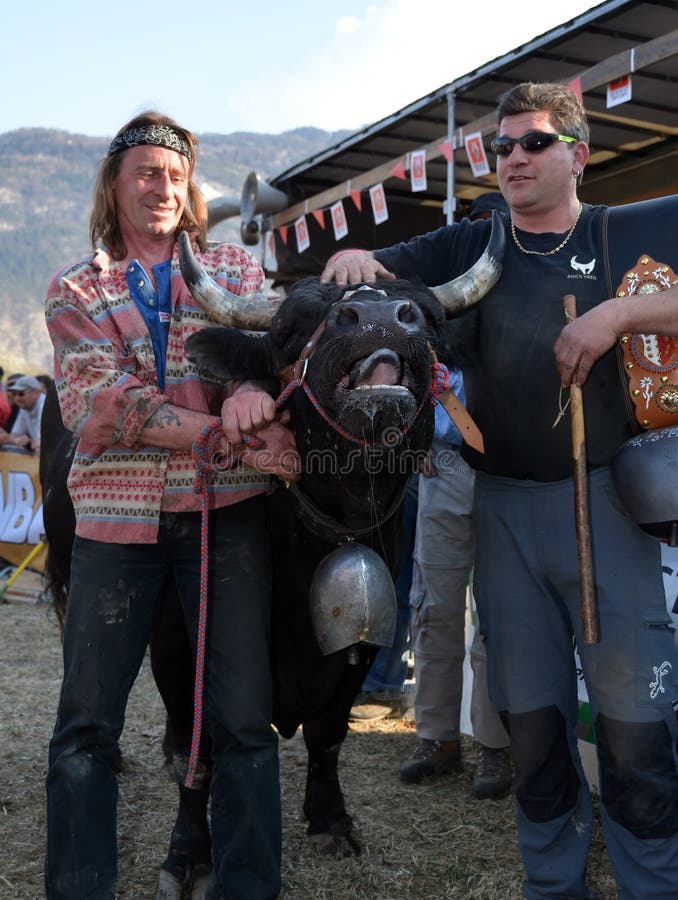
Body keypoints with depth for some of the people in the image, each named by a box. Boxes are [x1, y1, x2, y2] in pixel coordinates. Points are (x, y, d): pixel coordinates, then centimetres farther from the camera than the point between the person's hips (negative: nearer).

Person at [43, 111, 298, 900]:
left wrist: (254, 386, -28)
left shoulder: (237, 269, 13)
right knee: (86, 721, 5)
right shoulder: (74, 291, 9)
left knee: (243, 715, 3)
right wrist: (230, 436, -17)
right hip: (115, 515, 0)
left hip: (227, 511, 0)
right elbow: (100, 405, -6)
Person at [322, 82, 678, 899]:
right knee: (530, 711, 11)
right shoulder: (472, 246, 11)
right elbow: (366, 273, 9)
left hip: (604, 498, -2)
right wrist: (352, 261, -13)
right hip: (503, 503, 3)